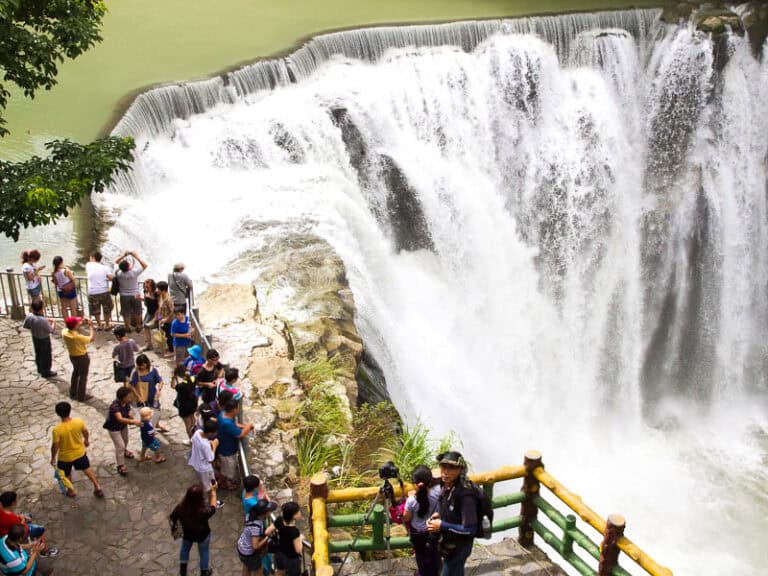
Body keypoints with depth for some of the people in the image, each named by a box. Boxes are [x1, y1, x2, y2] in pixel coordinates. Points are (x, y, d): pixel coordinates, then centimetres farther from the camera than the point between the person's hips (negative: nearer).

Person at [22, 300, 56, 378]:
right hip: (44, 339, -6)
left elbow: (25, 326, -2)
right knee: (46, 356, 17)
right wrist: (53, 322, -6)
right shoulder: (43, 320, -38)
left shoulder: (29, 316, -20)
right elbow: (51, 330, -23)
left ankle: (40, 369, 50)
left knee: (38, 353, 28)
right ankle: (46, 372, 35)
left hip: (35, 338, 6)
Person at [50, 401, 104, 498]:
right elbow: (86, 432, -4)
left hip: (65, 456, -3)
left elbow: (55, 446, -21)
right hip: (80, 452, 3)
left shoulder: (57, 429, -33)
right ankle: (97, 487, 31)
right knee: (87, 469, 25)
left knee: (66, 474, 27)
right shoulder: (79, 422, -23)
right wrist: (86, 440, 19)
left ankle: (70, 490, 46)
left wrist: (53, 458, -3)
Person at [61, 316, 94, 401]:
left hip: (72, 356, 7)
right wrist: (91, 327, -10)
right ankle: (81, 397, 25)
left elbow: (71, 328, 8)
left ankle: (73, 393, 42)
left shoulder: (64, 332, -17)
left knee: (75, 373, 28)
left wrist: (81, 322, 1)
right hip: (82, 357, -7)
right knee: (83, 376, 12)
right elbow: (91, 338, -20)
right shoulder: (78, 337, -36)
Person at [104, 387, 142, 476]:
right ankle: (120, 466, 8)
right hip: (113, 427, -7)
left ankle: (124, 451, 60)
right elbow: (120, 419, -51)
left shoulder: (127, 404, -17)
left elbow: (128, 415, -11)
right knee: (120, 446, -7)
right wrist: (134, 422, -59)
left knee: (125, 440, 29)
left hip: (123, 425, 7)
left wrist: (132, 420, -33)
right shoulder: (115, 406, -39)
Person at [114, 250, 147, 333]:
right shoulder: (134, 272, -27)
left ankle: (127, 328, 28)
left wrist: (123, 255, -13)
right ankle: (138, 327, 30)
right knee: (137, 312, 18)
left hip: (124, 296, 1)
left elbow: (116, 261, -3)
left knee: (126, 313, 16)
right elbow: (145, 265, -16)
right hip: (135, 295, -1)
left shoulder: (119, 273, -20)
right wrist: (136, 256, -19)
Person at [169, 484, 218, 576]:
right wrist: (213, 491, -9)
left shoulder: (180, 508, -35)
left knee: (185, 549, 33)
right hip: (203, 535, -2)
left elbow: (173, 518, -14)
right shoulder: (204, 510, -40)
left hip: (187, 533, 2)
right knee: (204, 552, 27)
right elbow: (213, 508, -15)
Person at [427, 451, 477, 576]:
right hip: (449, 543, 8)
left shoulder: (465, 495, -31)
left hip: (458, 547, -8)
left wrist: (442, 526, -27)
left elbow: (470, 529, -29)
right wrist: (438, 515, -5)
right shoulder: (446, 486, -6)